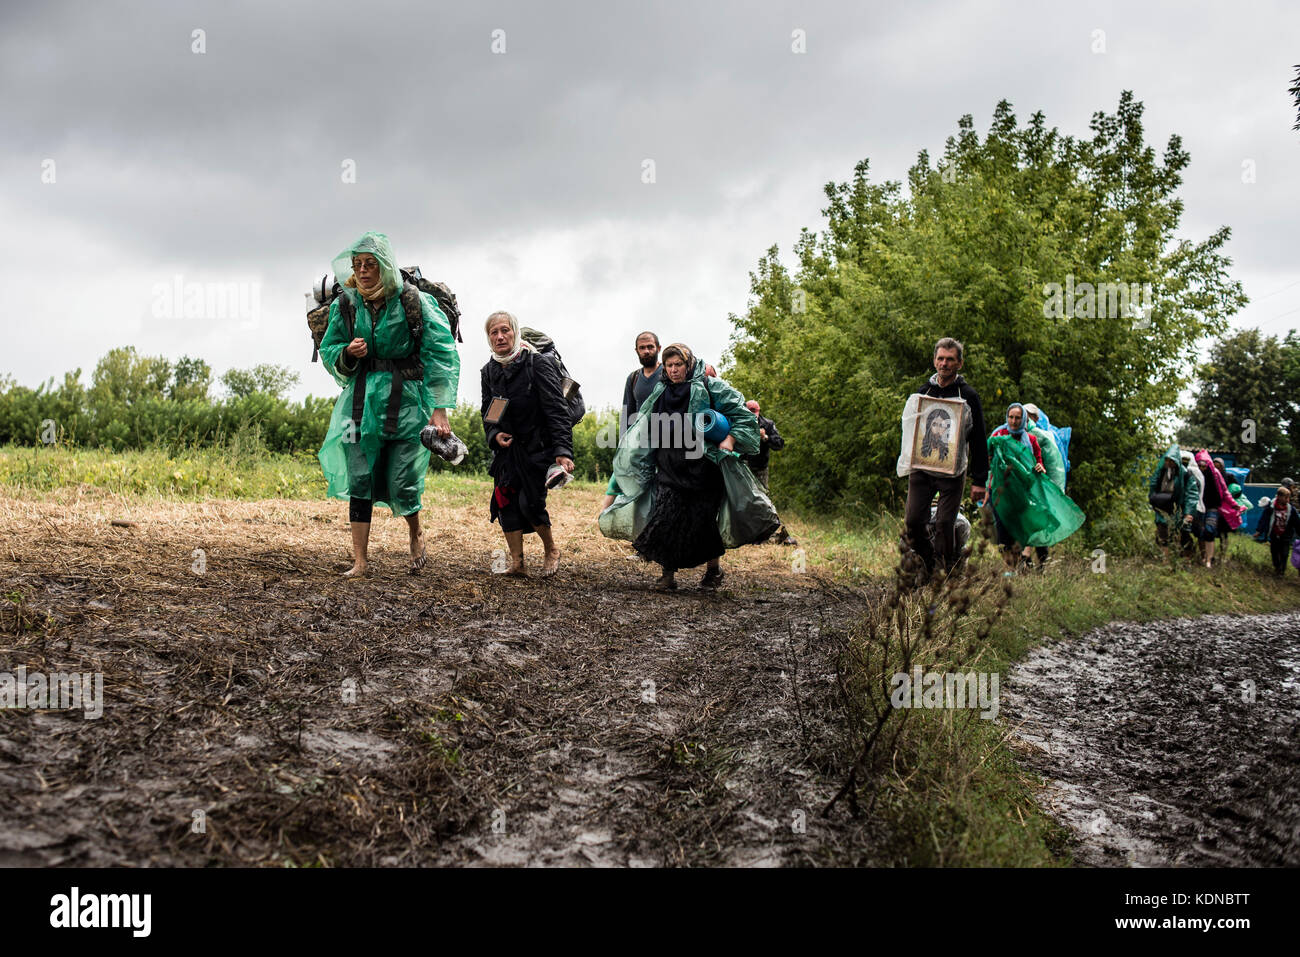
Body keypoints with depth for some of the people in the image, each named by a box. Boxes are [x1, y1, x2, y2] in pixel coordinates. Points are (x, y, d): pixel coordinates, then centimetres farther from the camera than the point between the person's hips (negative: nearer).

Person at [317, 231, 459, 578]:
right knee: (359, 481, -2)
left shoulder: (413, 302, -7)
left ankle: (416, 535, 29)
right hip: (361, 401, 3)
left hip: (407, 403, -3)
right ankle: (360, 559, 6)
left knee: (401, 486, -3)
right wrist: (348, 353, -12)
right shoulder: (345, 304, 4)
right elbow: (329, 352, 13)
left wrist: (440, 408, -12)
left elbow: (441, 353, -7)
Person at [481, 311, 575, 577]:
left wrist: (563, 450, -26)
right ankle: (517, 563, 0)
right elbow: (487, 412, 16)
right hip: (507, 447, 6)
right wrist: (494, 434, -6)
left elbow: (557, 410, -17)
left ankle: (551, 550, 13)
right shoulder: (489, 371, 5)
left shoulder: (538, 363, -13)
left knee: (530, 503, -12)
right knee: (506, 502, -5)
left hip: (538, 447, -5)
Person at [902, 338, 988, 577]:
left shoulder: (968, 396, 1)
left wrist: (979, 481, -2)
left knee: (944, 524, -8)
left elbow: (979, 440, 2)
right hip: (921, 468, 3)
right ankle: (927, 561, 19)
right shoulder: (922, 392, 12)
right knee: (912, 522, -4)